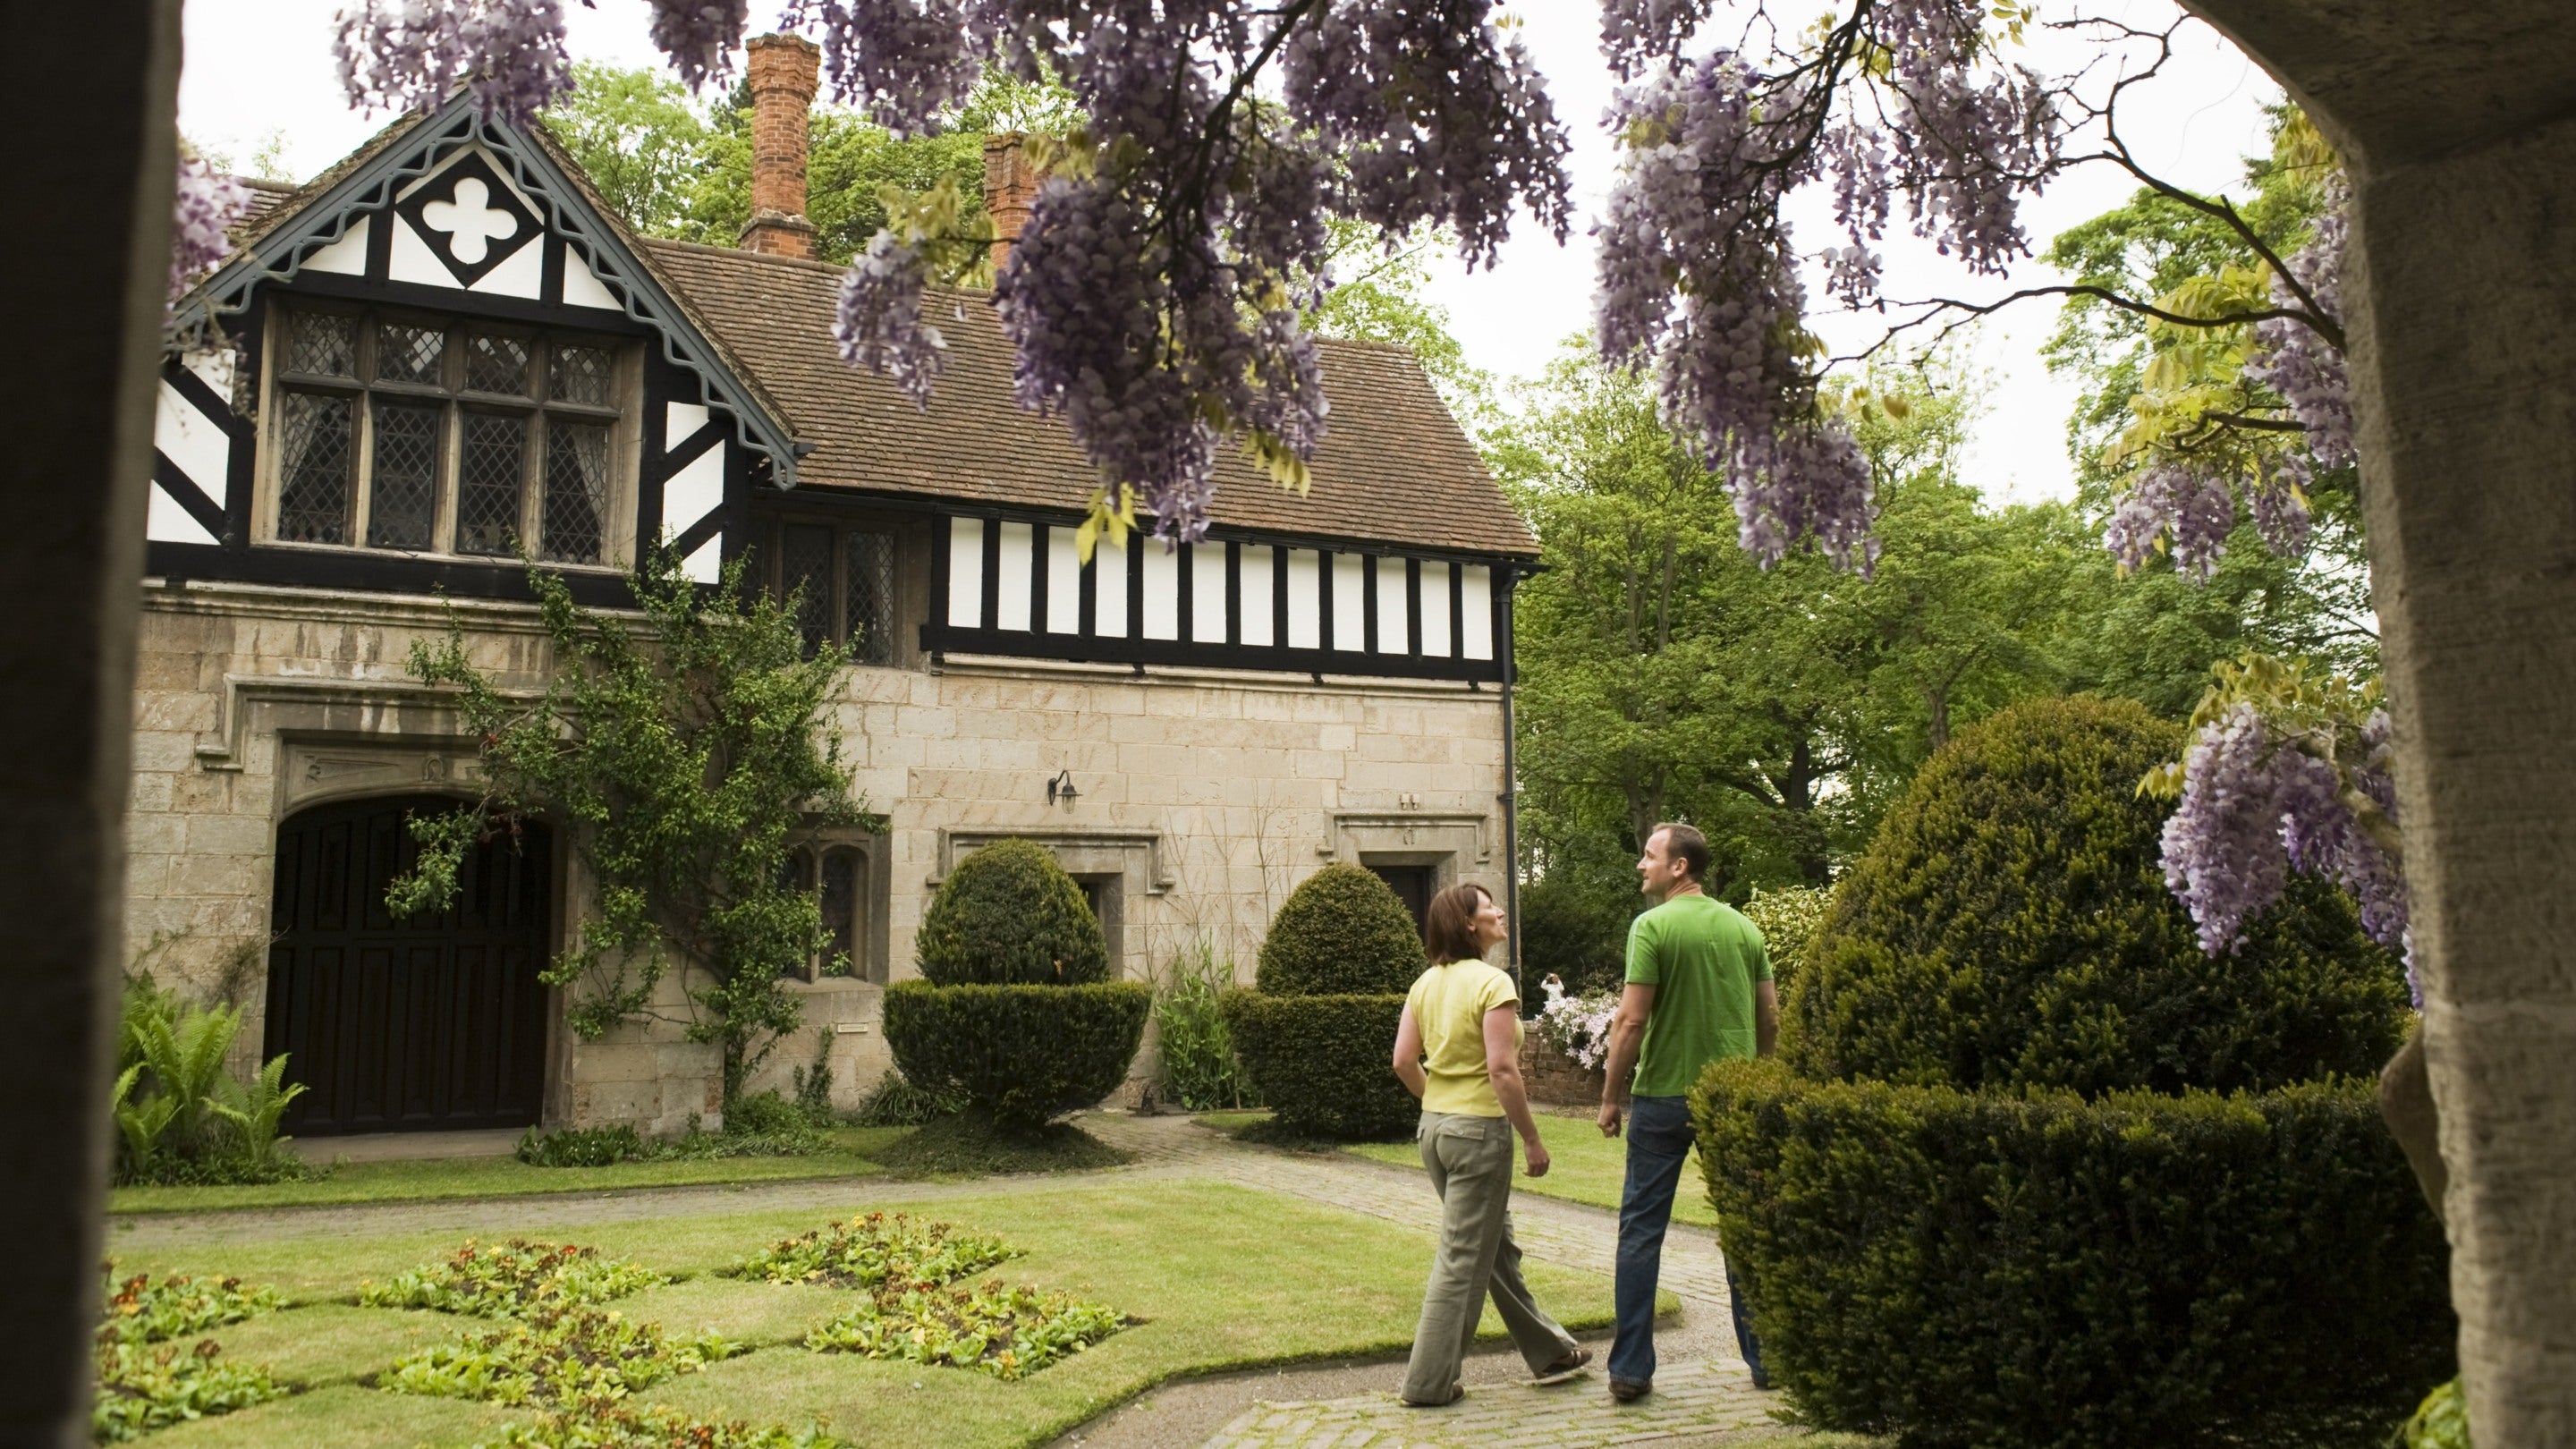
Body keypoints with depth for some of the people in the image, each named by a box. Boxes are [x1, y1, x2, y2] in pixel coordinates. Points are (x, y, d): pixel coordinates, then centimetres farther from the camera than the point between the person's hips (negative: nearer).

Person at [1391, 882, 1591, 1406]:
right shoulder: (1492, 983, -16)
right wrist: (1534, 1140, -13)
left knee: (1497, 1246, 19)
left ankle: (1550, 1353, 33)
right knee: (1463, 1258, 2)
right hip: (1479, 1130, -8)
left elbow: (1404, 1060, 5)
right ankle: (1429, 1382, 10)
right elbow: (1502, 1069, -21)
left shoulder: (1426, 983, 6)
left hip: (1435, 1127, 8)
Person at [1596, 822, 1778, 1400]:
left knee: (1641, 1229, 5)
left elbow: (1631, 1020, -15)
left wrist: (1610, 1096, -6)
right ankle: (1764, 1361, 18)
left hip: (1664, 1095, -4)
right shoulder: (1744, 927, 5)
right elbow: (1770, 1018, 9)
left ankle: (1631, 1370, 6)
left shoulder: (1653, 926, -11)